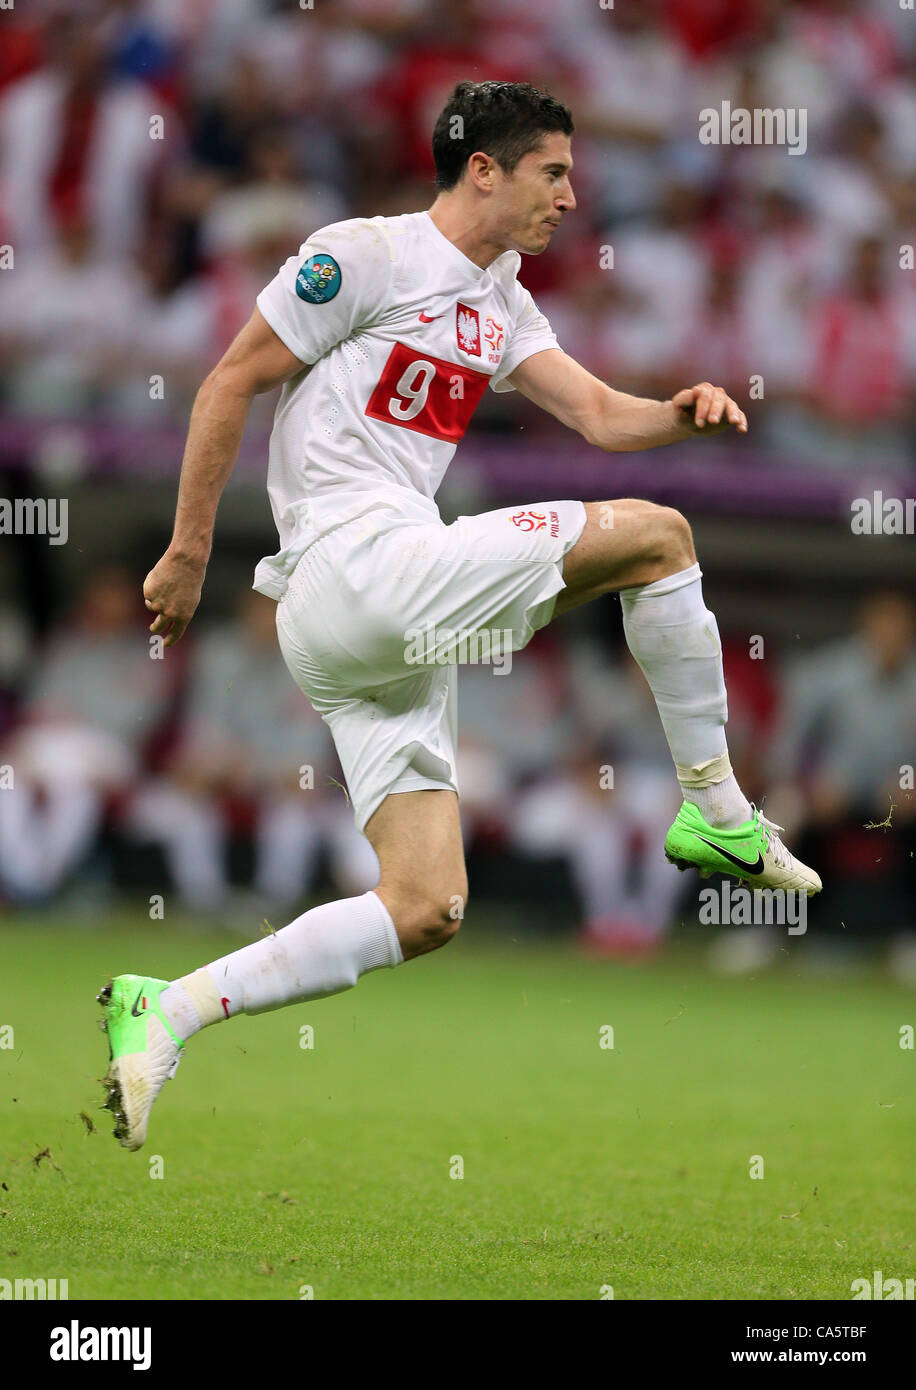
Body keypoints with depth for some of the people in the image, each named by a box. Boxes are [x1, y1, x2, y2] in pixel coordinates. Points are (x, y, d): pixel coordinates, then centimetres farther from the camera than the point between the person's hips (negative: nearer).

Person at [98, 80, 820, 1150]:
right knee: (655, 534, -9)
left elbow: (599, 415, 13)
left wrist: (685, 412, -9)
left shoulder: (501, 305, 21)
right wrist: (188, 556, -5)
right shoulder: (366, 256, -5)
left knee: (425, 911, 1)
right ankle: (718, 816, 0)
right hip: (355, 567, -9)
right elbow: (228, 386, -4)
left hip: (391, 635, 9)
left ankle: (164, 1013, -2)